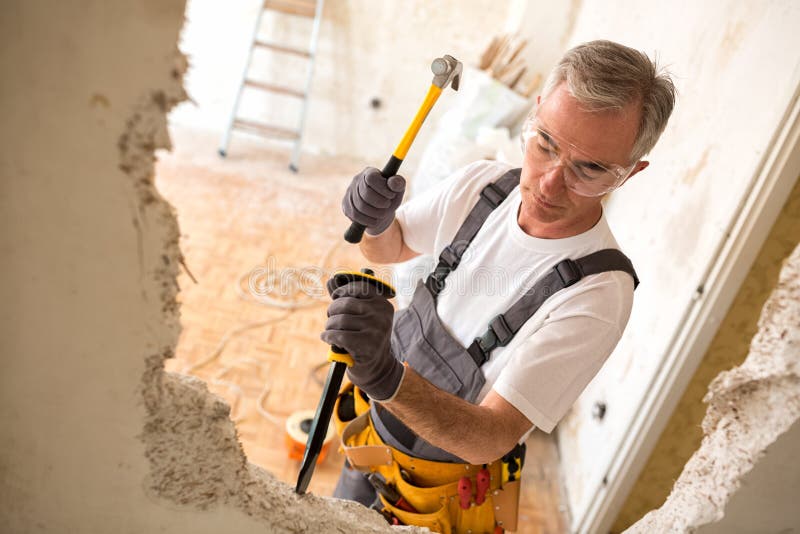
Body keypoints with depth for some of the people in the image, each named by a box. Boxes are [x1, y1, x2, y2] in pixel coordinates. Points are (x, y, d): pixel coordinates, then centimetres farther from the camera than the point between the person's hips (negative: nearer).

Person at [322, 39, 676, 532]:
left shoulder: (598, 294, -33)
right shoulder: (482, 184, -16)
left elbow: (490, 439, -34)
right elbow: (390, 247, 3)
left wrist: (385, 377, -52)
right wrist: (376, 221, -22)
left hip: (445, 479, -5)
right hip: (377, 418, 6)